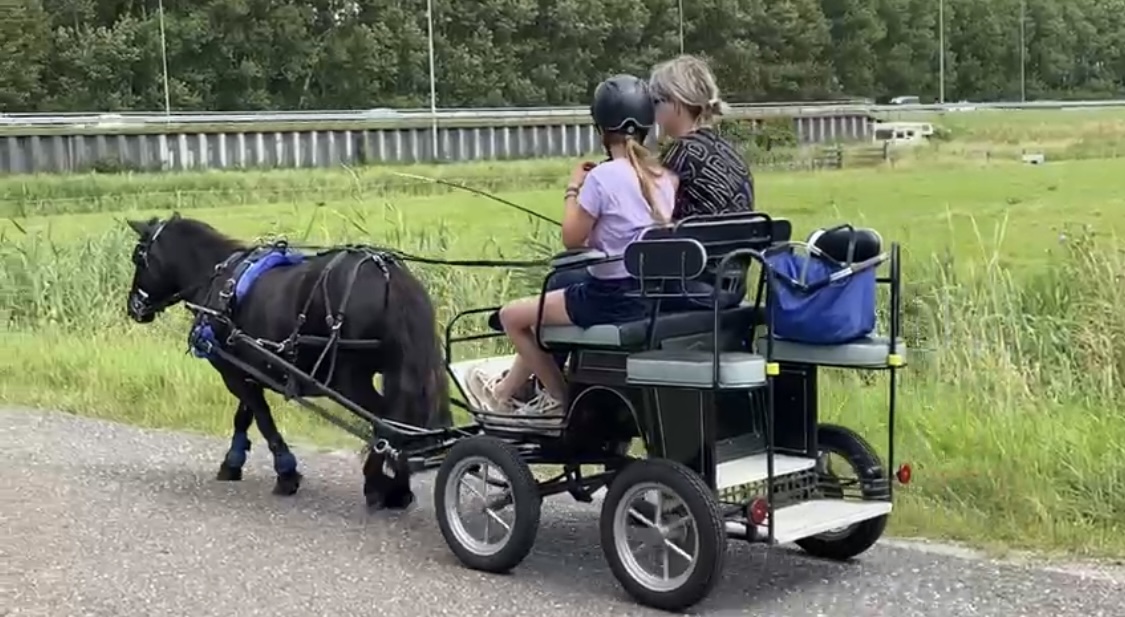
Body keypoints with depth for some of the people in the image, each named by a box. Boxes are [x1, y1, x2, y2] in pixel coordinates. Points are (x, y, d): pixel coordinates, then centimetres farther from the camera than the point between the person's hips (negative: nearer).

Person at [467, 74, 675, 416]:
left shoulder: (602, 177, -18)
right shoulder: (663, 176, 3)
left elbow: (572, 239, -12)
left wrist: (573, 189, 1)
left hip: (613, 298, -8)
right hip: (652, 292, 8)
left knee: (512, 315, 9)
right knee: (549, 302, 30)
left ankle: (560, 398, 22)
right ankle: (506, 392, 39)